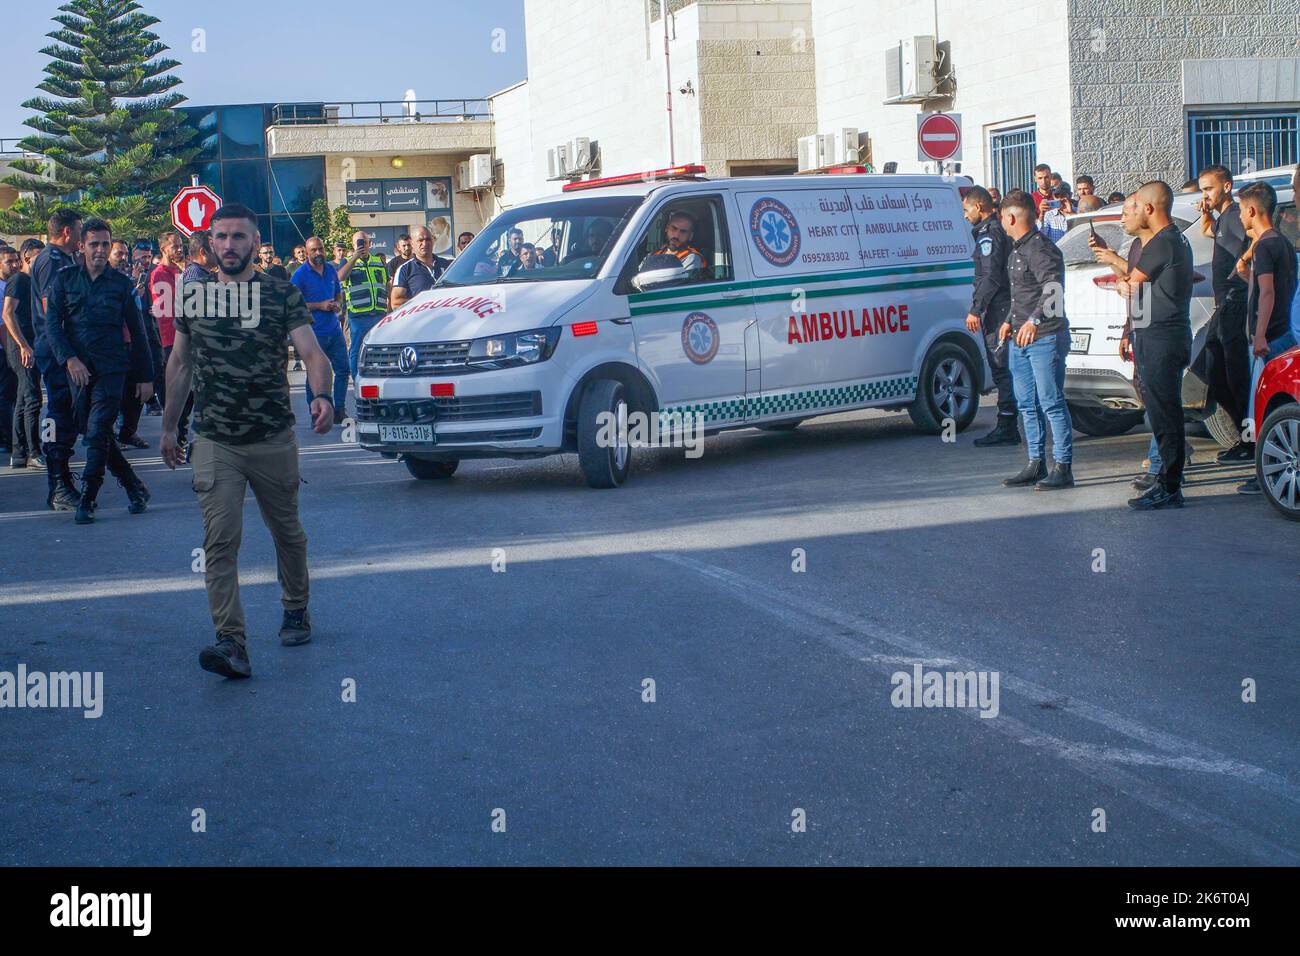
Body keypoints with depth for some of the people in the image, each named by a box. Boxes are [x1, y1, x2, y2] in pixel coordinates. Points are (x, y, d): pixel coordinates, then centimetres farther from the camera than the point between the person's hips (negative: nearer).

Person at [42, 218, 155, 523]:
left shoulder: (121, 283, 4)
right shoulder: (65, 279, 6)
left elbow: (137, 332, 7)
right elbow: (52, 324, 2)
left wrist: (145, 376, 6)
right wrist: (69, 359, -13)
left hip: (111, 369, -3)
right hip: (78, 369, 3)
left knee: (98, 433, -11)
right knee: (93, 433, 6)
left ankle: (87, 501, -5)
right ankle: (135, 488, 19)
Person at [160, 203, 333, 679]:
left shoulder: (283, 295, -3)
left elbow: (312, 353, -13)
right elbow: (179, 363, 15)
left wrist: (321, 395, -34)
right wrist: (169, 426, 18)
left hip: (274, 439, 0)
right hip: (214, 443, 1)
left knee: (287, 532, 15)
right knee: (220, 541, -11)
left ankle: (296, 609, 39)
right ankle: (231, 643, -15)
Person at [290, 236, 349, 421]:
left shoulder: (331, 269, 10)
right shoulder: (300, 274, -8)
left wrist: (338, 305, -1)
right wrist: (320, 306, -17)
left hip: (334, 329, 6)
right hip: (314, 333, -5)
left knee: (343, 368, 6)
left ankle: (339, 410, 17)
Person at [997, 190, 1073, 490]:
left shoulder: (1041, 248, -16)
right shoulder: (1017, 249, 17)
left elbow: (1053, 289, -29)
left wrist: (1034, 321, -38)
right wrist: (1010, 321, 30)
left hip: (1045, 338, -10)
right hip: (1020, 339, 10)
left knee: (1051, 403, -7)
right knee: (1027, 404, 12)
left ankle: (1063, 468, -3)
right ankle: (1036, 465, 19)